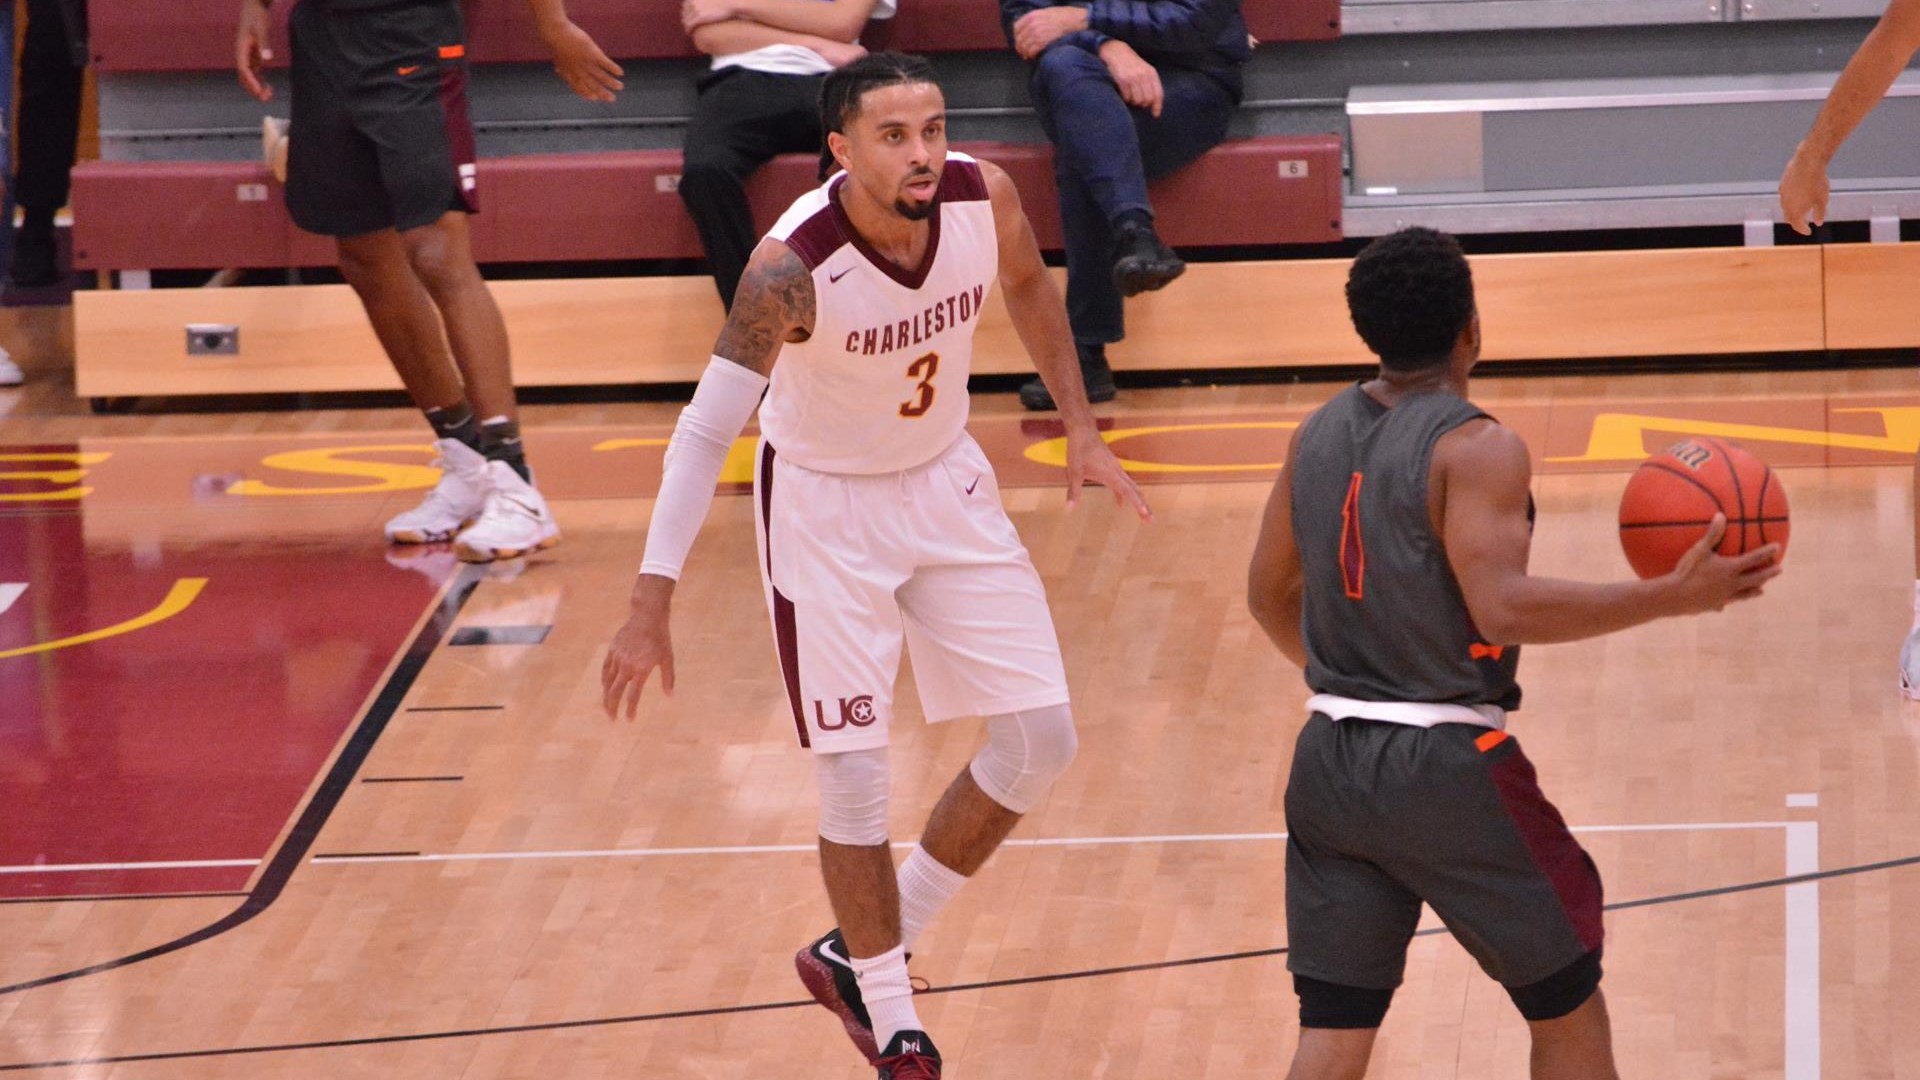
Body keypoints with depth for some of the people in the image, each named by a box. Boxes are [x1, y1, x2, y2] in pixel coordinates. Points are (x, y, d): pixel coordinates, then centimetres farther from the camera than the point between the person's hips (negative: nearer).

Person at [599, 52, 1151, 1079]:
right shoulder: (793, 264, -32)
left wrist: (1079, 425, 9)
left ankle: (857, 958, 20)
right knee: (854, 778, -4)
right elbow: (705, 429, -30)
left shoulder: (984, 197, -18)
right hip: (823, 505, -5)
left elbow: (1028, 286, 7)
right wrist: (651, 604, -35)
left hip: (946, 483, 5)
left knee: (1039, 740, 4)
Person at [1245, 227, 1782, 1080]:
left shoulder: (1319, 434, 7)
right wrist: (1670, 597, -24)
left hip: (1328, 764, 6)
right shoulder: (1476, 450, -14)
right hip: (1446, 769, -6)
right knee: (1565, 1003, 13)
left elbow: (1269, 595, 17)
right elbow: (1502, 607, -26)